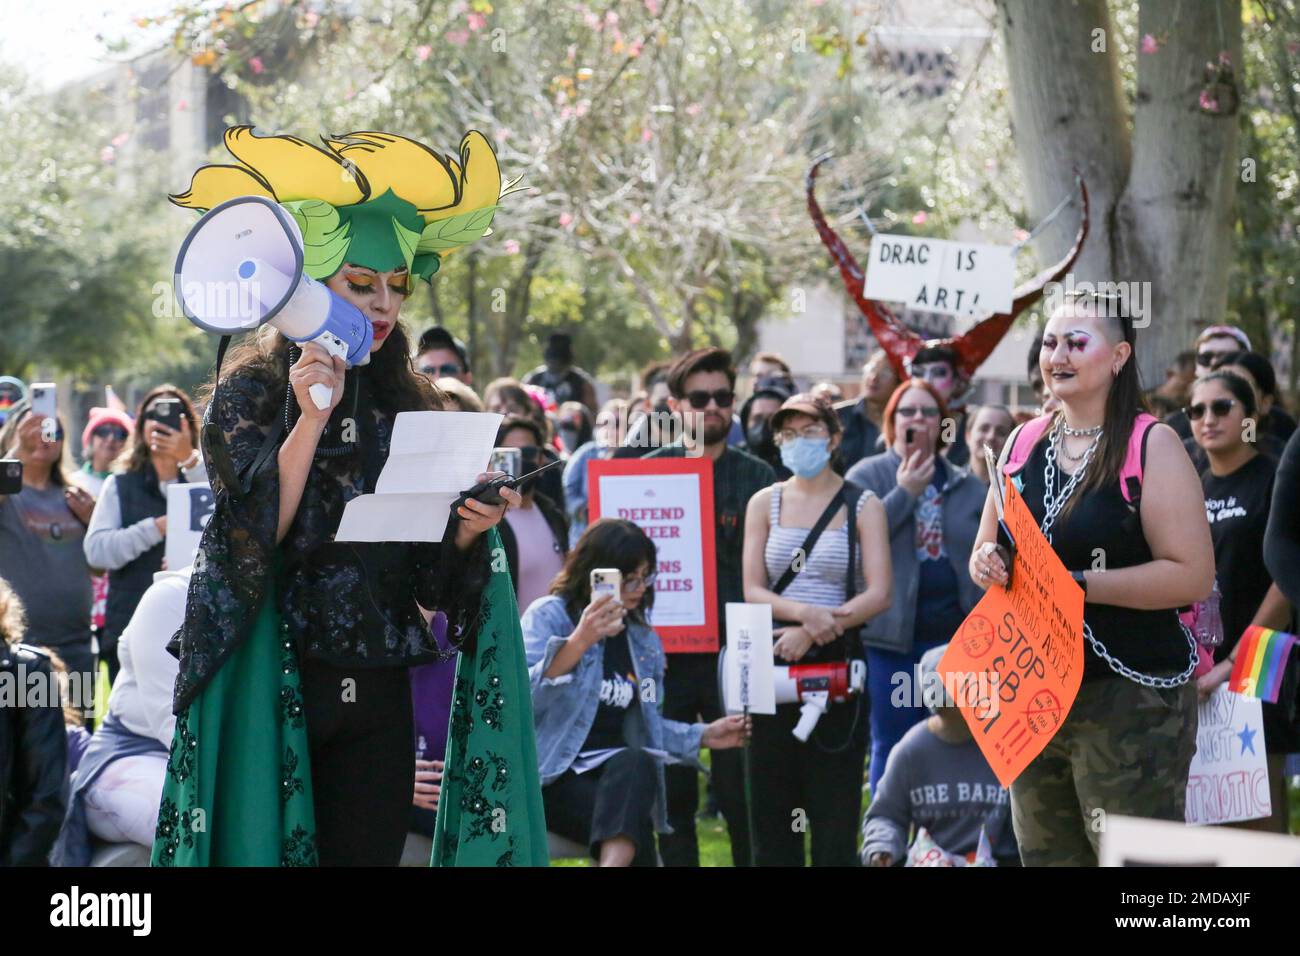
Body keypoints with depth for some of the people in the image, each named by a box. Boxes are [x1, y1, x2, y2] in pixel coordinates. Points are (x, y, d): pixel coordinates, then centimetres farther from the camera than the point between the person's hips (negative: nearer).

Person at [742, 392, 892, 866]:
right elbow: (752, 590, 2)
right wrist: (805, 612, -17)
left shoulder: (862, 506, 3)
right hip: (773, 662, 2)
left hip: (837, 662, -2)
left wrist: (811, 631, -16)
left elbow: (879, 593, -7)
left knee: (835, 804, -2)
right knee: (771, 801, 3)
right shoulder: (765, 503, 9)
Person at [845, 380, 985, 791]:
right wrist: (905, 493, -13)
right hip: (891, 635, -3)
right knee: (891, 748, 3)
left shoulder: (968, 486, 12)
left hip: (955, 634, 3)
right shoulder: (867, 476, 2)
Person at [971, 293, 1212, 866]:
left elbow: (1193, 576, -14)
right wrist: (988, 566, -5)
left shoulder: (1151, 445, -7)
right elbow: (982, 555, 19)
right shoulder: (1025, 442, 11)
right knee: (1045, 856, 9)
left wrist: (1077, 584, -19)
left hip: (1131, 700, -6)